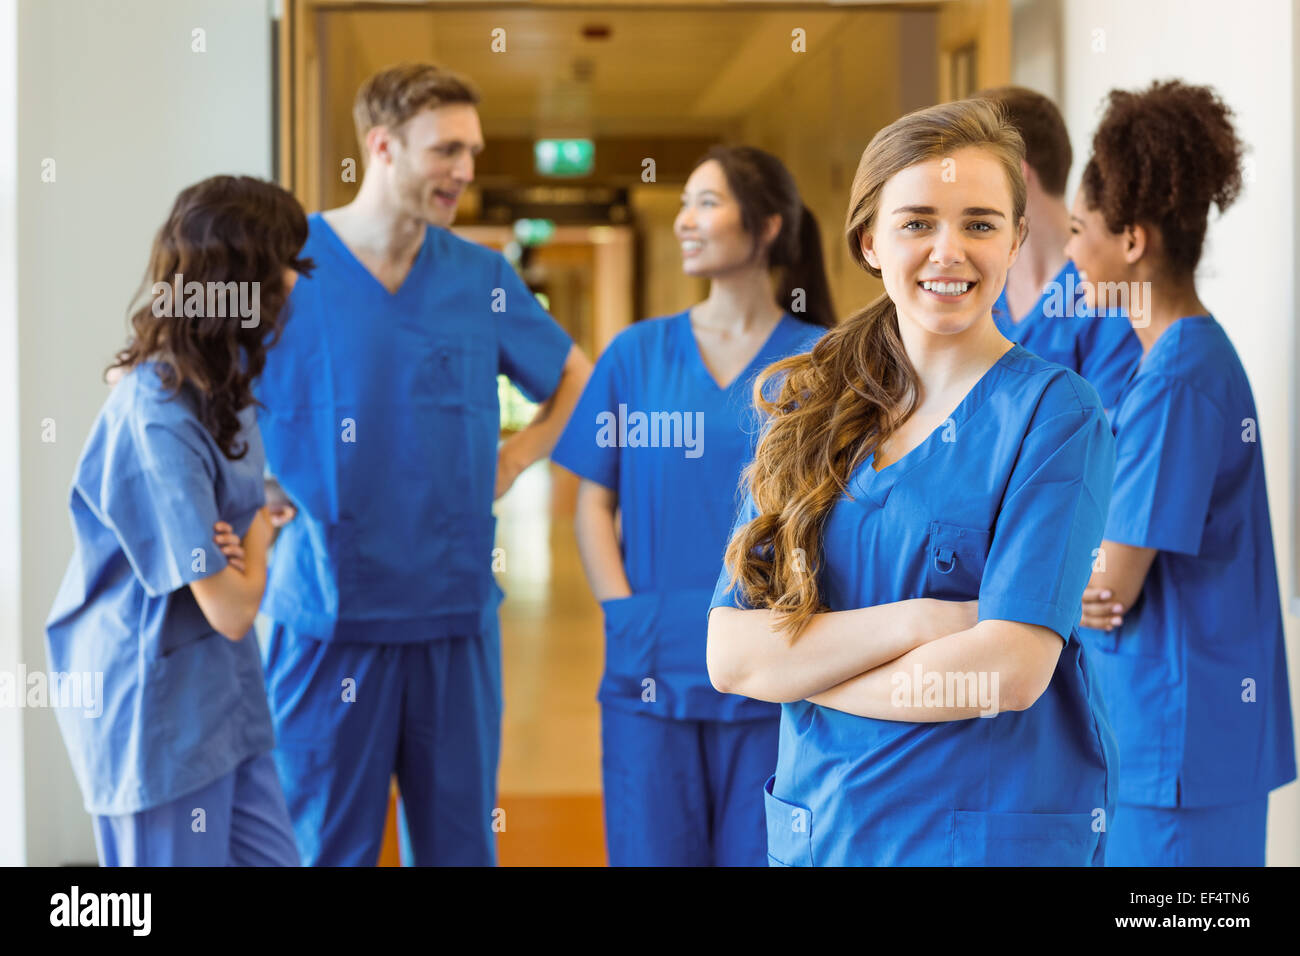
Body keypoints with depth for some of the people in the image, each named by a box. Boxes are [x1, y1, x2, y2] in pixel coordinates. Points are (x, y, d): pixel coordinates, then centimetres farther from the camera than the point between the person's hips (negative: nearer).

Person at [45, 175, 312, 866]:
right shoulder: (158, 422, -26)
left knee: (271, 854, 14)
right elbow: (231, 608, -22)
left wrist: (240, 538, -6)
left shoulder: (218, 381, 1)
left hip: (223, 689, 9)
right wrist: (259, 530, -1)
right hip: (157, 704, -9)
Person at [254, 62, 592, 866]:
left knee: (459, 838, 12)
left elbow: (577, 380, 21)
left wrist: (513, 461, 7)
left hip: (456, 613, 3)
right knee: (327, 843, 5)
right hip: (329, 614, -3)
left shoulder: (482, 277, 5)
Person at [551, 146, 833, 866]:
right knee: (653, 850, 7)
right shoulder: (636, 353, 6)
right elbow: (594, 504, 6)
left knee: (760, 852, 6)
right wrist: (623, 612, -6)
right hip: (650, 671, 2)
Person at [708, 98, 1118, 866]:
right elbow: (729, 654, -5)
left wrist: (800, 672, -9)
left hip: (999, 831, -3)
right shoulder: (804, 405, 2)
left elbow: (1011, 673, -19)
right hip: (816, 823, 4)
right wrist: (919, 620, -17)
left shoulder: (1056, 413, -9)